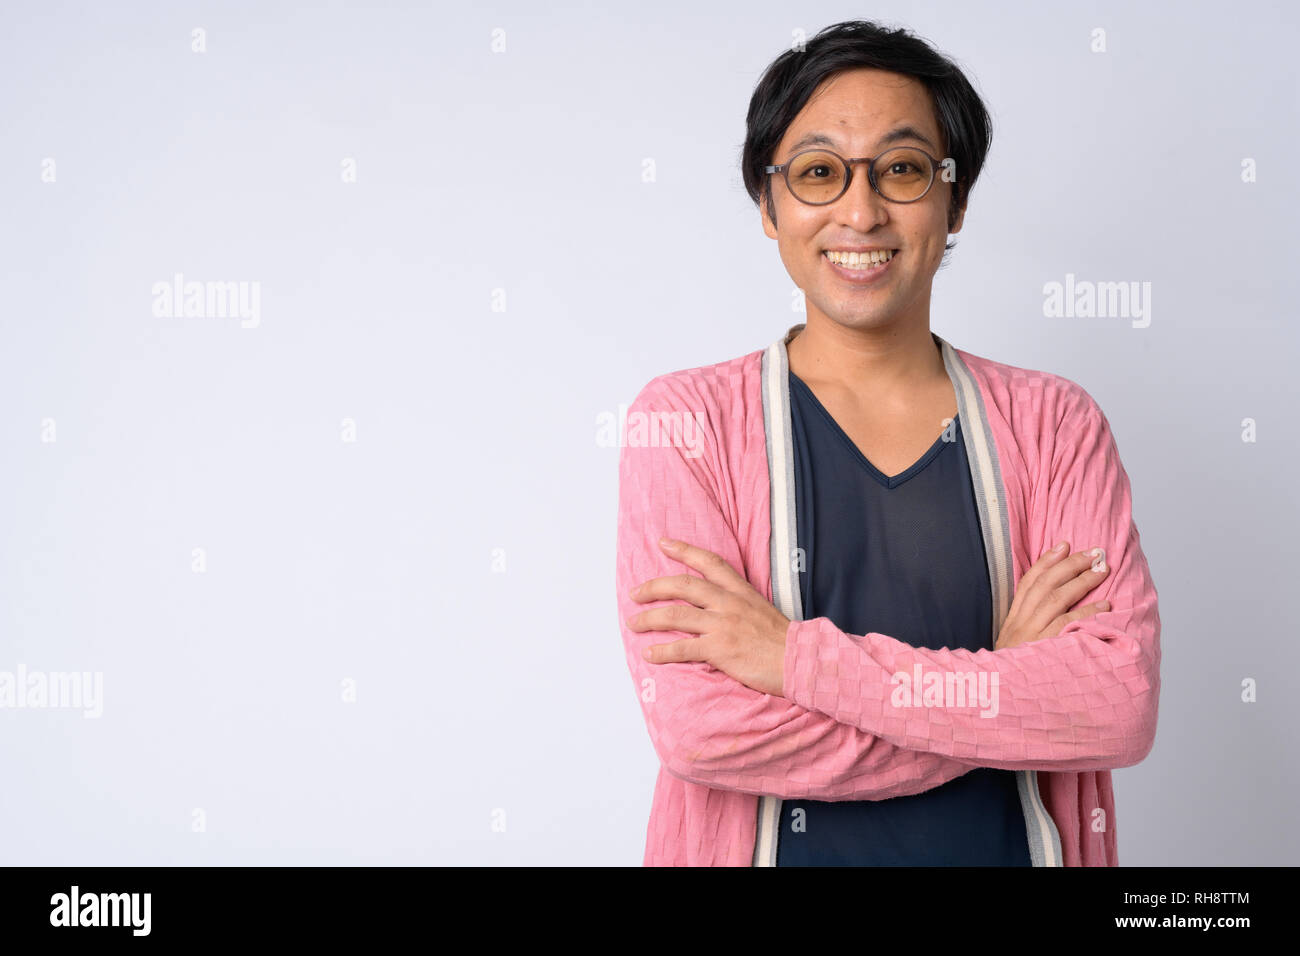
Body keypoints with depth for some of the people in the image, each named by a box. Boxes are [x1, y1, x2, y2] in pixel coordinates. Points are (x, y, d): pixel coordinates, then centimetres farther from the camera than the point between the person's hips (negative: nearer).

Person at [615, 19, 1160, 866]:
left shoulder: (1052, 422, -5)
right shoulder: (685, 419, -10)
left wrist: (800, 656, -23)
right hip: (776, 845, -1)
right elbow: (698, 728, -21)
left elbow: (1123, 703, -17)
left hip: (1013, 843, 2)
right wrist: (1004, 680, -19)